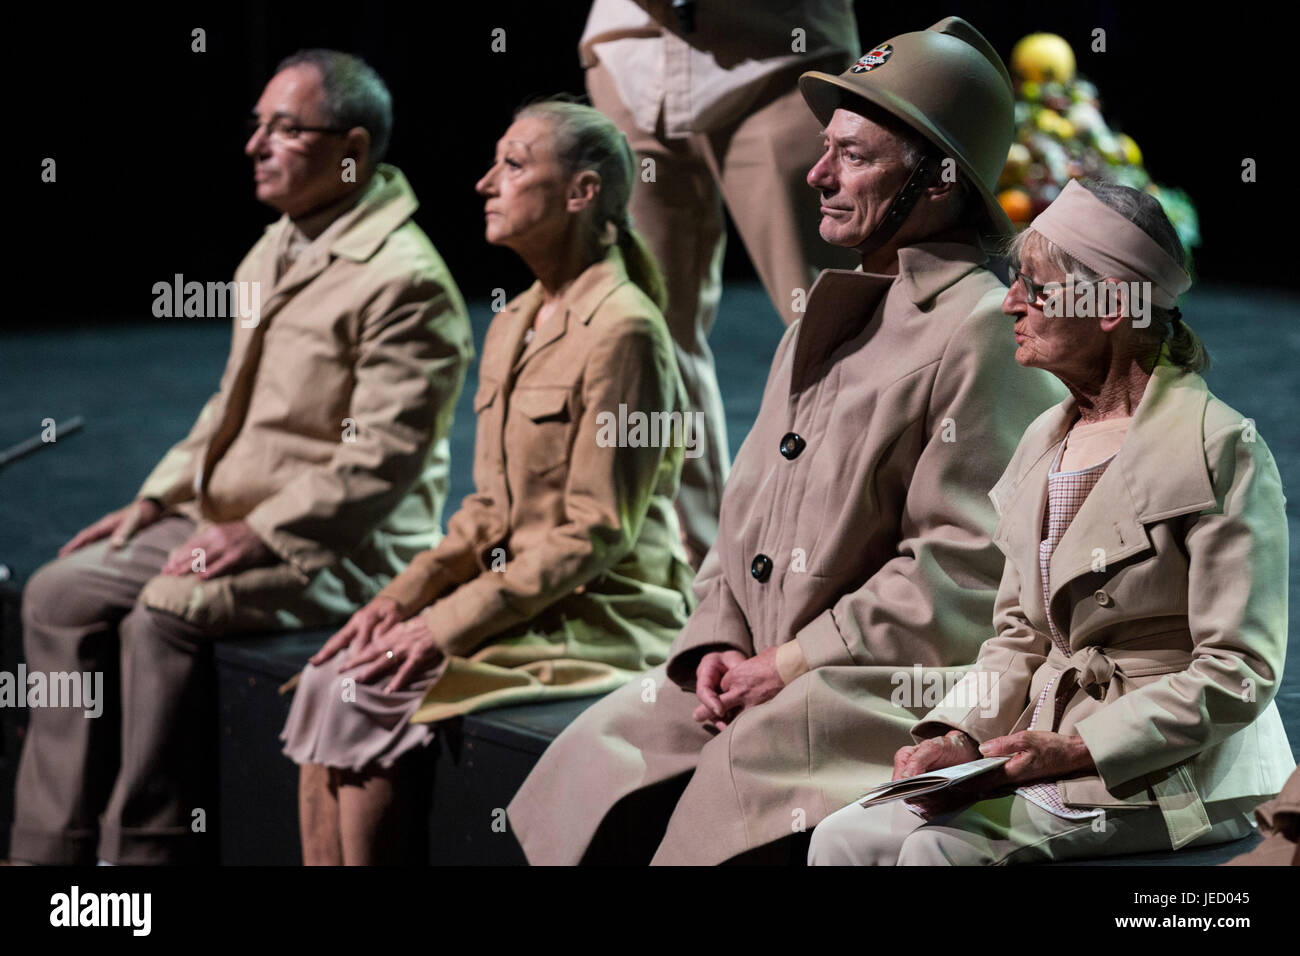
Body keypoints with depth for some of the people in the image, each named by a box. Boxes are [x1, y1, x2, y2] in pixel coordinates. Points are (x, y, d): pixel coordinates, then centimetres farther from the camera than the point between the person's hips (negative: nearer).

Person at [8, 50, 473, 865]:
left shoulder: (406, 281, -16)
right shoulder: (273, 253, 14)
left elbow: (382, 460, -22)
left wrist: (261, 535, -24)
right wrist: (155, 500, 12)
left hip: (344, 551, -9)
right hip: (228, 520, 9)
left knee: (164, 614, -29)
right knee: (60, 595, -4)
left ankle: (143, 850, -18)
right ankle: (51, 848, -4)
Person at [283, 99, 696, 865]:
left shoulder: (623, 330, -13)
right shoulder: (513, 326, 16)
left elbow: (596, 534, -17)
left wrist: (449, 623, -19)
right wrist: (408, 593, 0)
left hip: (602, 619, -8)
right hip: (516, 596, 8)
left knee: (371, 701, -21)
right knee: (328, 683, -12)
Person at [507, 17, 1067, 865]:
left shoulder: (983, 334, -11)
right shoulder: (828, 320, 19)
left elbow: (964, 571, -17)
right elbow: (746, 511, 22)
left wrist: (793, 661, -14)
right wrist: (719, 643, 4)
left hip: (904, 685, -8)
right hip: (769, 674, 8)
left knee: (743, 767, -28)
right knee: (606, 753, -7)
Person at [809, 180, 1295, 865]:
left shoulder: (1220, 448, -12)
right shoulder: (1047, 439, 14)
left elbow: (1240, 672, -14)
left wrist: (1076, 750, -21)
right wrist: (959, 737, -3)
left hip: (1180, 780, -7)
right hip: (1050, 760, 7)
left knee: (938, 847, -27)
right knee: (843, 838, -12)